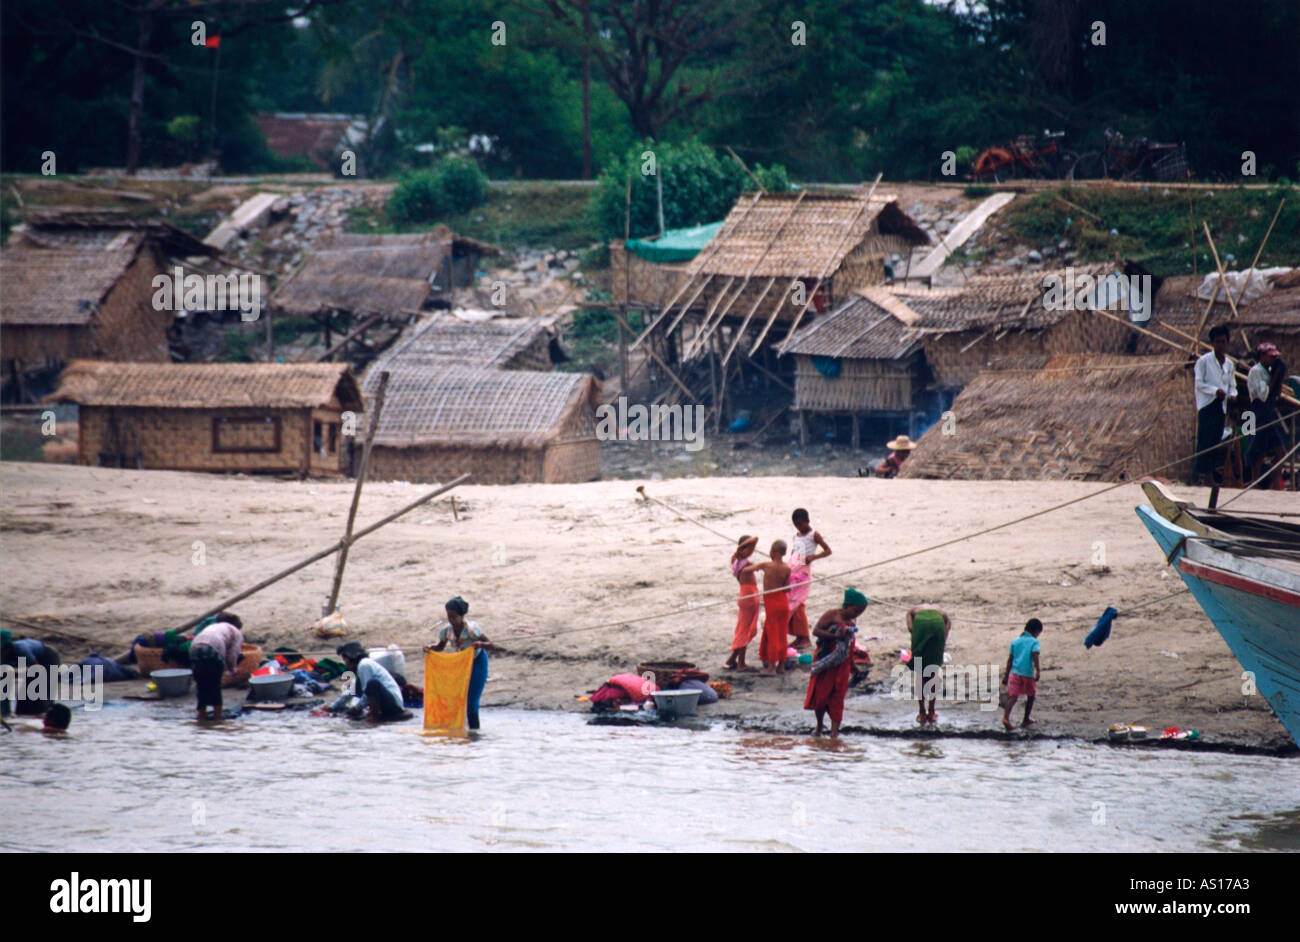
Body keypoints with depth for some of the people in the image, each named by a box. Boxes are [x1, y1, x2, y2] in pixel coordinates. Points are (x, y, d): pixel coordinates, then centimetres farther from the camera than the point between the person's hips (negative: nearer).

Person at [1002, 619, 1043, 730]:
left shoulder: (1015, 642, 13)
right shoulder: (1034, 642, -1)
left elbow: (1010, 659, 13)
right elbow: (1035, 655, -18)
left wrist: (1006, 675, 17)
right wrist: (1038, 671, -24)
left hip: (1015, 672, 3)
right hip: (1028, 674, -3)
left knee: (1012, 696, -5)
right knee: (1031, 696, 18)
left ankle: (1006, 717, -27)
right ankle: (1026, 720, 25)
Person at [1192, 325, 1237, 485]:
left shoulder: (1229, 364, 16)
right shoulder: (1204, 361, -2)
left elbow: (1232, 385, 20)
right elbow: (1199, 383, -5)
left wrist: (1232, 394, -3)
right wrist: (1215, 390, -18)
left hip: (1221, 406, 6)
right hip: (1207, 405, -6)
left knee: (1217, 440, 5)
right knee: (1205, 439, -11)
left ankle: (1212, 472, 10)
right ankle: (1205, 472, -12)